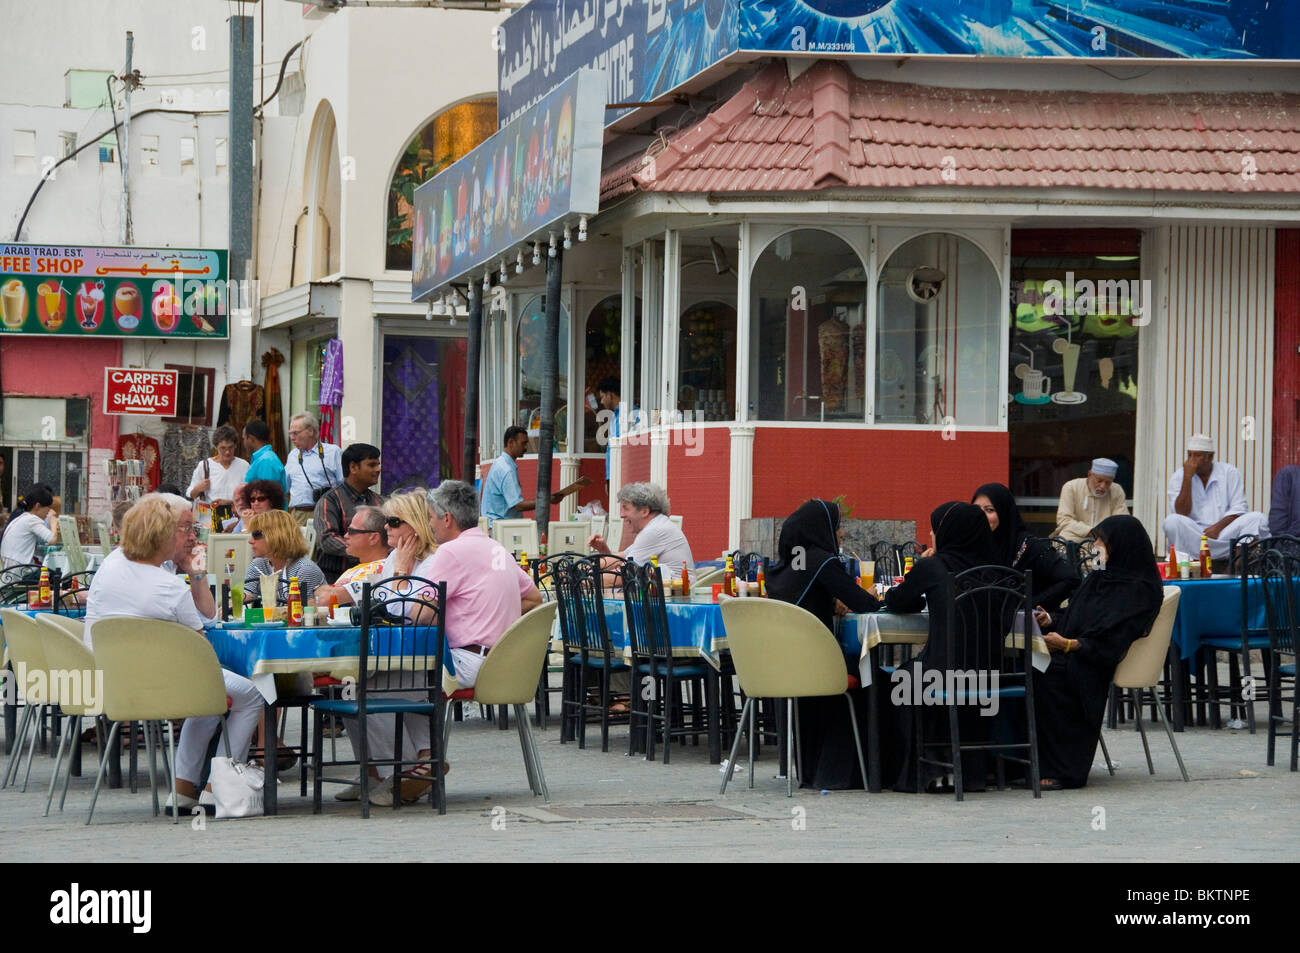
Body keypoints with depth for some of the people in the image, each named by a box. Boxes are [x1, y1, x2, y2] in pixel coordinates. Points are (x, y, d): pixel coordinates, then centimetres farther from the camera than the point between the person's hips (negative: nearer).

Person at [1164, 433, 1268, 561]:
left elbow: (1239, 510, -1)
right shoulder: (1178, 477, 5)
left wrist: (1218, 527, -17)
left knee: (1259, 519, -24)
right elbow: (1181, 513, -8)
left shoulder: (1229, 472, 7)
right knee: (1172, 521, -32)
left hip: (1225, 531, 1)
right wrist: (1187, 478, -11)